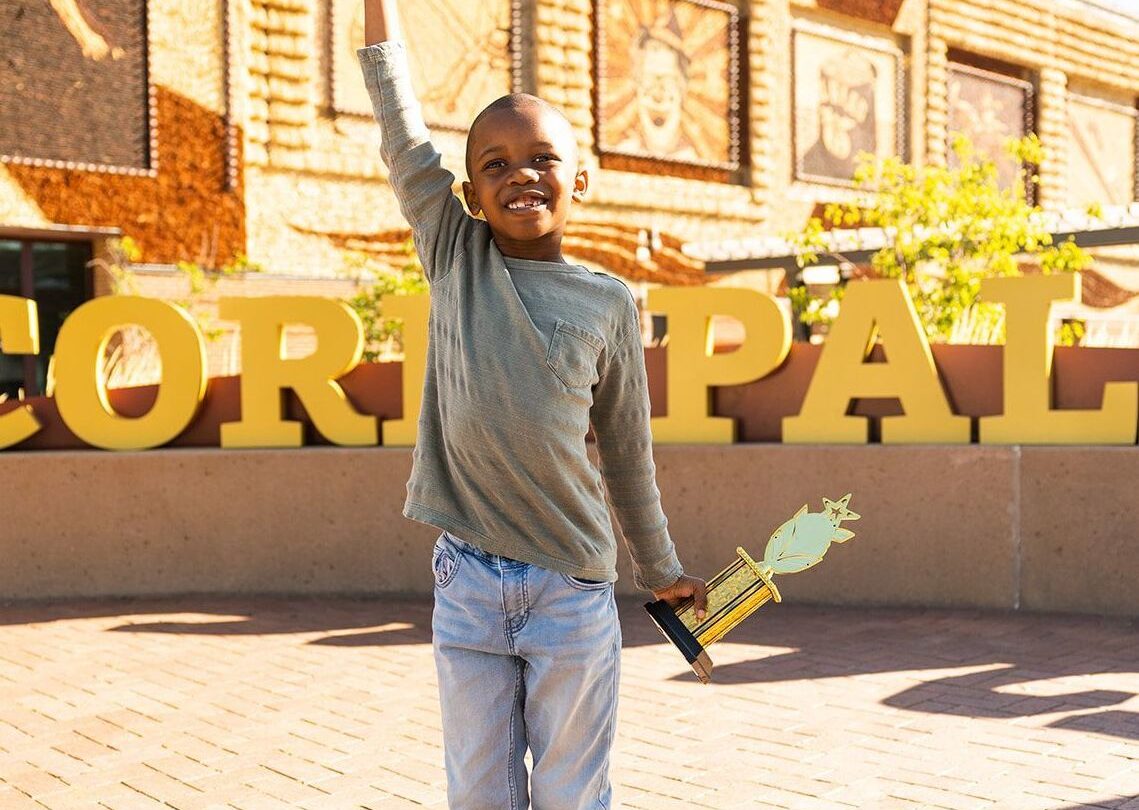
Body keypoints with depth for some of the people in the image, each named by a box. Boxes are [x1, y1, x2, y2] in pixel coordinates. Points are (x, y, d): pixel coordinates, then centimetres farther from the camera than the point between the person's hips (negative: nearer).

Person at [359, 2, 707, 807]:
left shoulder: (609, 303, 0)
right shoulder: (454, 257, 1)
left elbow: (627, 451, 9)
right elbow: (398, 119, 0)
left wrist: (661, 569, 16)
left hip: (572, 589, -1)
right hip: (468, 582, 1)